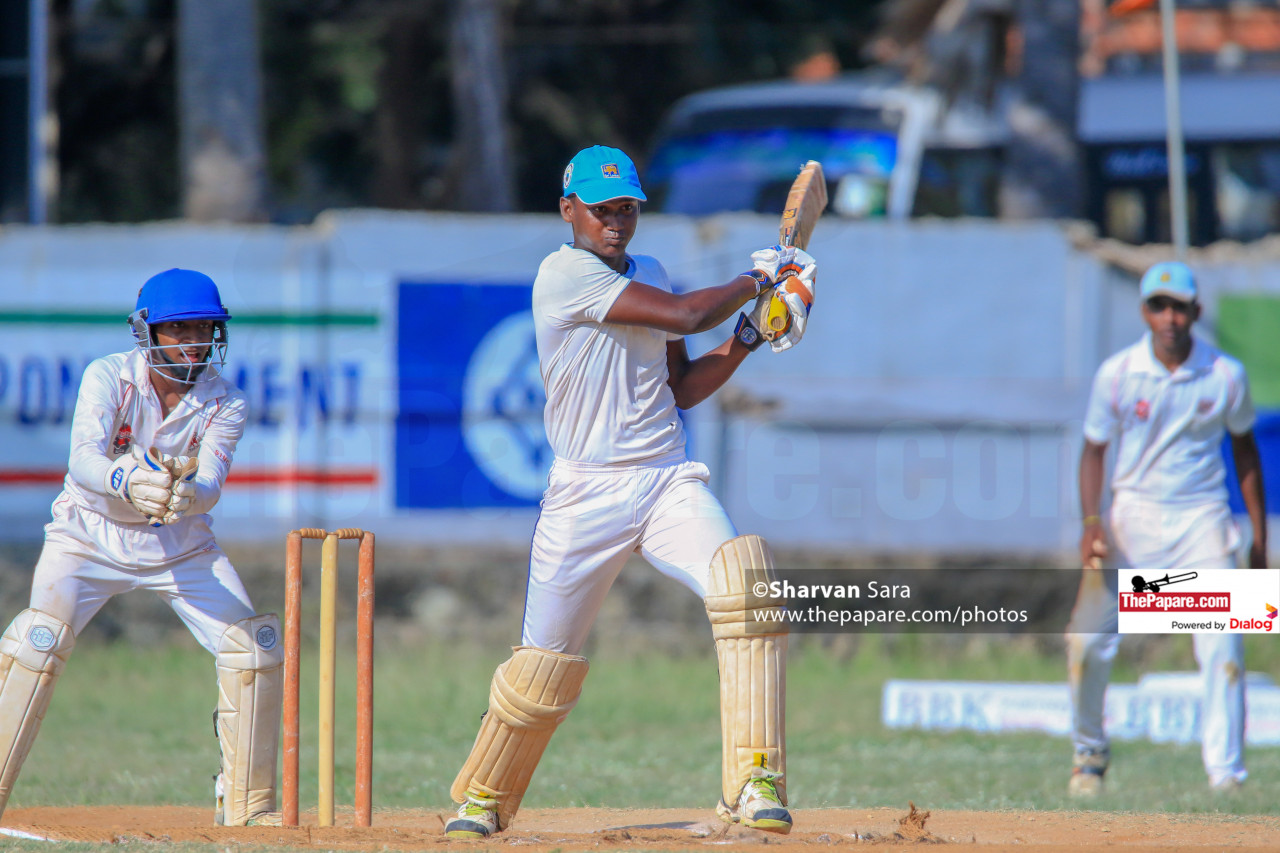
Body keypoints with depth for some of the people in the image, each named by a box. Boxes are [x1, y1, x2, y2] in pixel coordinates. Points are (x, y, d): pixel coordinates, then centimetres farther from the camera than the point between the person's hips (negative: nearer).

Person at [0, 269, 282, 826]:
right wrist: (129, 482, -56)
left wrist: (185, 494, -50)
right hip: (91, 532, -3)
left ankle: (247, 803, 6)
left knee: (253, 646, -9)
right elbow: (84, 460, -34)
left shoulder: (224, 403, -12)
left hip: (179, 542, 3)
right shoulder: (108, 378, -19)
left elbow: (210, 484, -25)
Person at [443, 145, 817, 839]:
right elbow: (682, 315, -17)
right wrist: (753, 281, -2)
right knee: (545, 662, 2)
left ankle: (754, 781, -25)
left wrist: (751, 334, 5)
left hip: (669, 484, 5)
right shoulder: (563, 274, -10)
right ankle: (483, 799, 29)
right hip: (586, 493, -4)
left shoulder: (648, 275, 15)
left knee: (743, 576, -24)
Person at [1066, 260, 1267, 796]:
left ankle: (1226, 773, -6)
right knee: (1087, 640, -8)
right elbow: (1094, 450, 3)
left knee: (1222, 648, -11)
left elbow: (1244, 449, 10)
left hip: (1203, 517, 0)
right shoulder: (1116, 374, -5)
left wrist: (1259, 536, 10)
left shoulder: (1225, 376, -3)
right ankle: (1089, 753, 14)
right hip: (1132, 514, 0)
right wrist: (1092, 522, -12)